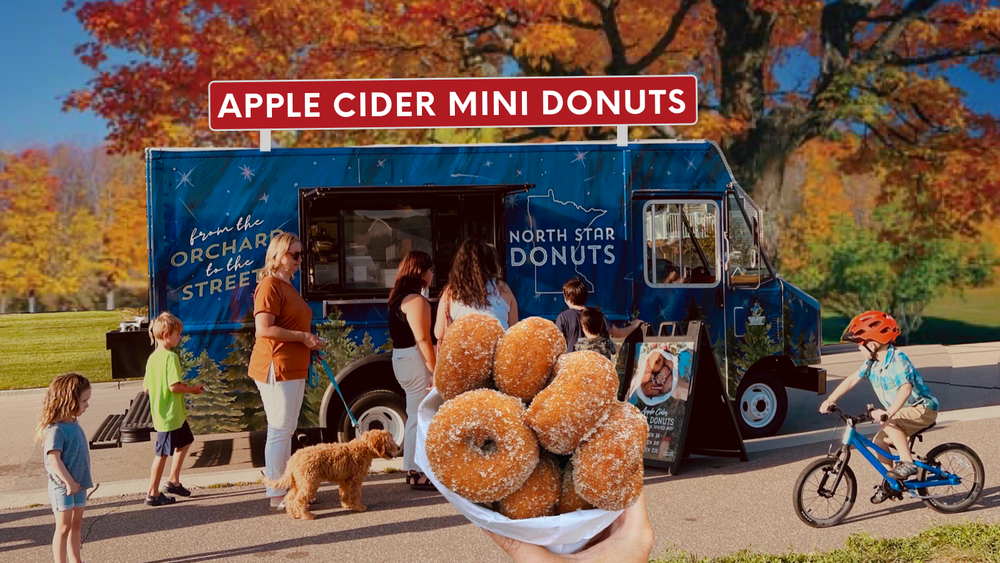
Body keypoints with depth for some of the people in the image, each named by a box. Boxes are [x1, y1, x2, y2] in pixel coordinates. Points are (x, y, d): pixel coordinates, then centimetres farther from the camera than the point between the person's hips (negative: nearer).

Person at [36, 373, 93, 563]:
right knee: (63, 527, -1)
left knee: (76, 525, 15)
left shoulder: (74, 424, 7)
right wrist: (69, 482, -21)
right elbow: (53, 460, -26)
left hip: (78, 485, 9)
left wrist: (83, 480, 12)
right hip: (63, 488, -8)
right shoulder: (55, 430, -21)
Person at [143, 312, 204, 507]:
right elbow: (174, 386, -25)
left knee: (185, 442, 25)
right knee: (162, 453, 0)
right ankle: (153, 494, 8)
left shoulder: (152, 358, 7)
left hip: (159, 413, 10)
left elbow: (146, 387, 10)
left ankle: (173, 481, 29)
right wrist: (192, 389, -10)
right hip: (170, 415, -10)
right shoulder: (171, 357, -20)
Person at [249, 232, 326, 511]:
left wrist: (309, 340, 15)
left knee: (286, 430, 14)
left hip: (294, 368, 10)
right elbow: (264, 329, -22)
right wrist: (303, 337, -18)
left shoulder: (287, 286, 19)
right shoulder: (270, 286, -12)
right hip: (277, 367, -10)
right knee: (280, 431, -7)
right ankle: (276, 495, -2)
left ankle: (287, 488, 21)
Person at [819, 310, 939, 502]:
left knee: (890, 424, -32)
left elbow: (906, 388, -42)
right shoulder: (872, 362, 0)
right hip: (903, 412, 9)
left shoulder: (898, 361, -27)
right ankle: (891, 482, 19)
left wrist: (889, 412, -54)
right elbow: (852, 380, 2)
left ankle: (908, 463, -23)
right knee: (879, 442, 1)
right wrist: (830, 400, -7)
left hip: (922, 409, -9)